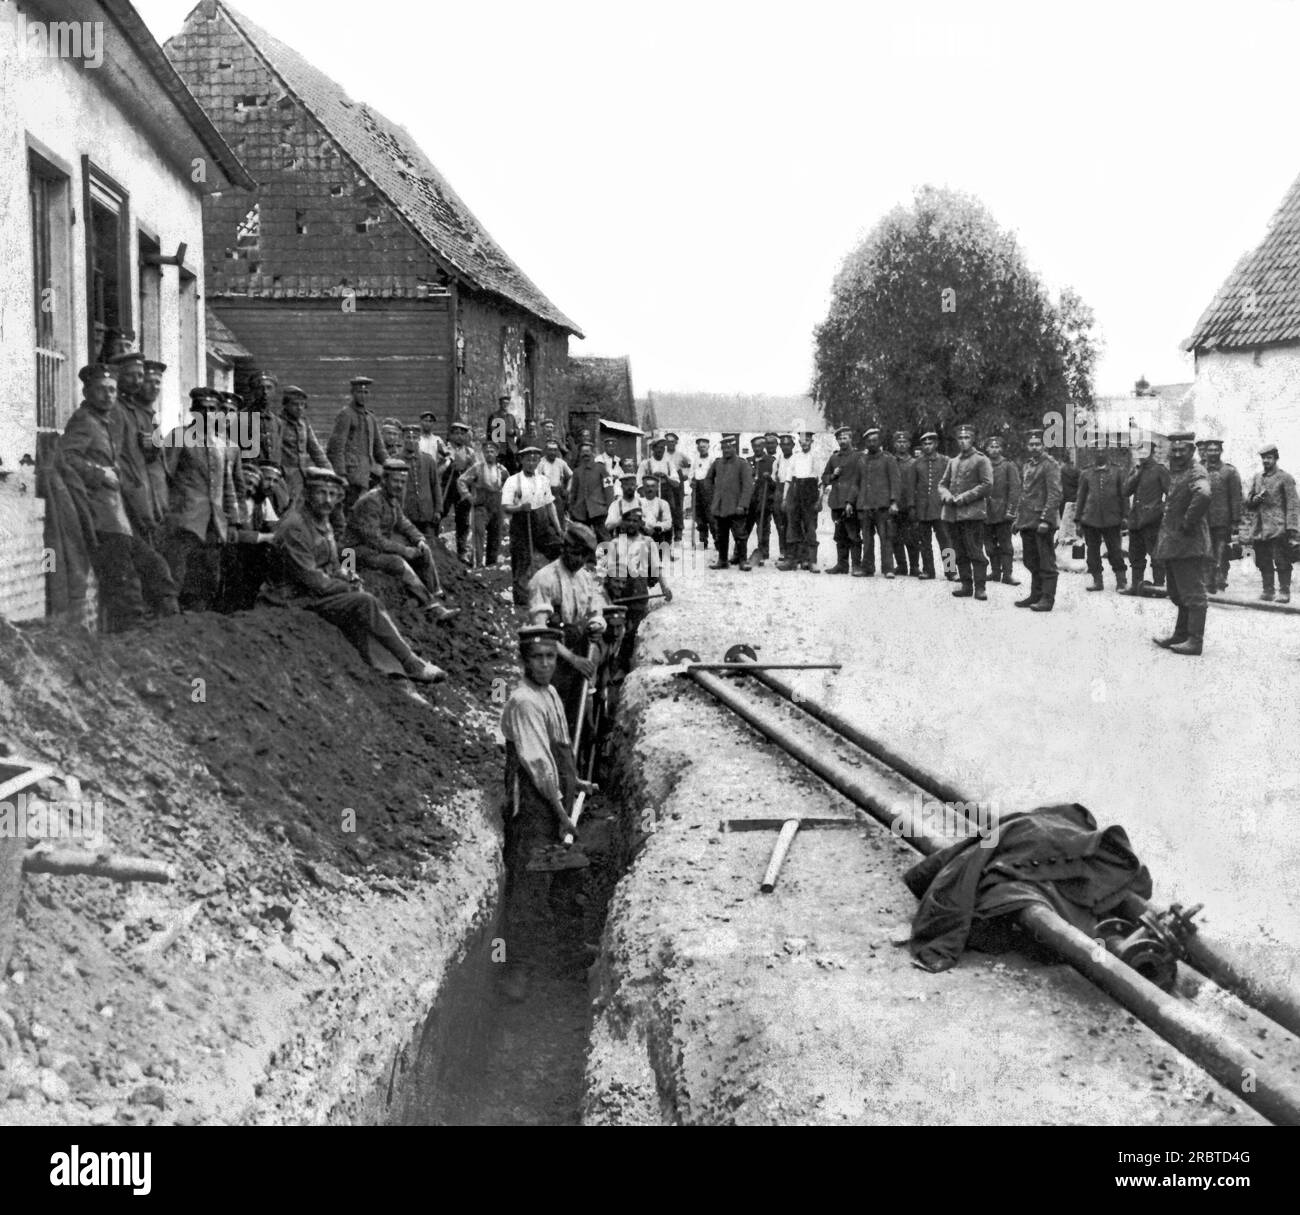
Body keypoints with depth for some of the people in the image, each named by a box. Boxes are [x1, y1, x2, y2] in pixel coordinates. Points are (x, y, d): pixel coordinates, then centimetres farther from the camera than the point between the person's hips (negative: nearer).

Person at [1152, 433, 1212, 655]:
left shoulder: (1196, 473, -14)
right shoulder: (1174, 473, 15)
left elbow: (1203, 496, -36)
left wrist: (1188, 523, -26)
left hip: (1188, 545, -10)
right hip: (1172, 544, 10)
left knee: (1192, 593, -6)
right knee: (1178, 594, 18)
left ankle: (1195, 641, -4)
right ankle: (1181, 635, 29)